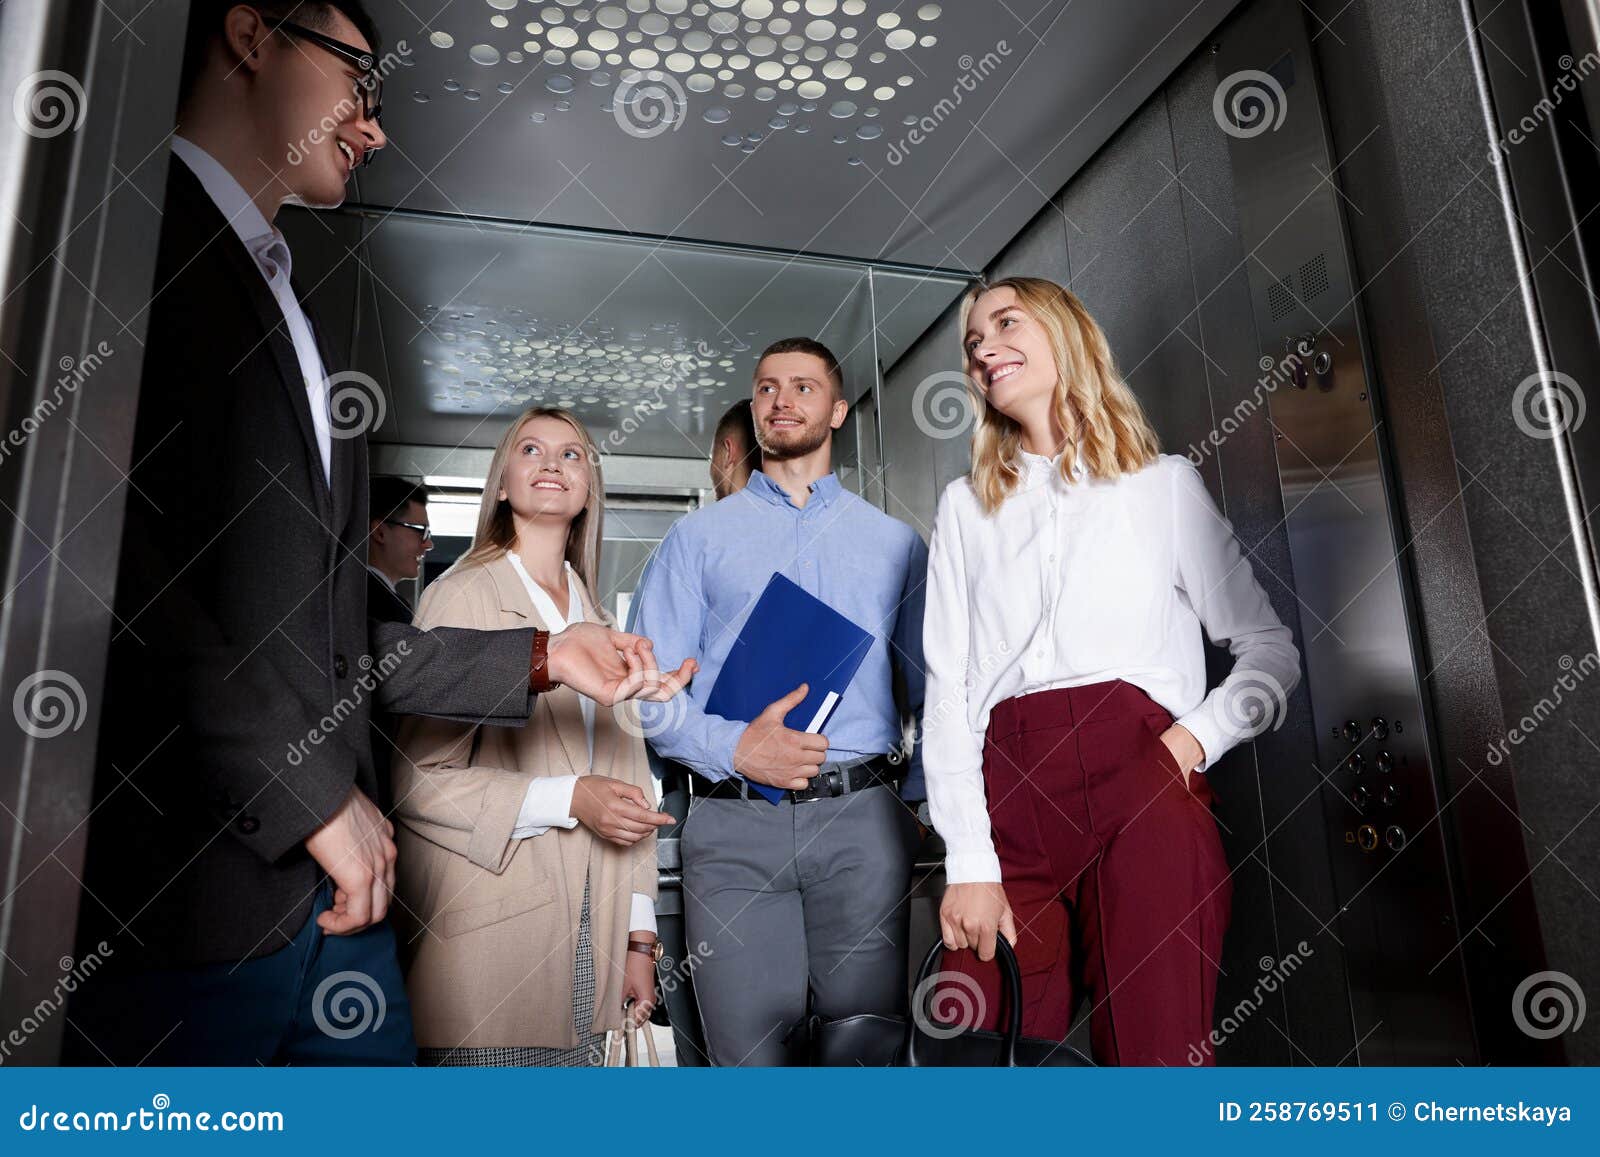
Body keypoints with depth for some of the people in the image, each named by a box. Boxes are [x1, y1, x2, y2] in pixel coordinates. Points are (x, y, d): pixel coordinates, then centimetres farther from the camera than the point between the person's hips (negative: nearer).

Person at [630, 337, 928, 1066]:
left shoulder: (894, 541, 16)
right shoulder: (698, 536, 11)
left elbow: (935, 691, 14)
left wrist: (920, 796, 1)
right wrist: (734, 749, -11)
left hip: (862, 819, 1)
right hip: (734, 822, 0)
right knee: (747, 1047, 5)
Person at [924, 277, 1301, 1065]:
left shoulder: (1164, 483, 15)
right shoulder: (965, 506, 18)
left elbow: (1271, 647, 13)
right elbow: (947, 691, 8)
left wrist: (1200, 734, -7)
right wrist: (968, 862, -3)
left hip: (1145, 789, -1)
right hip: (1006, 800, 2)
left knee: (1154, 1044, -5)